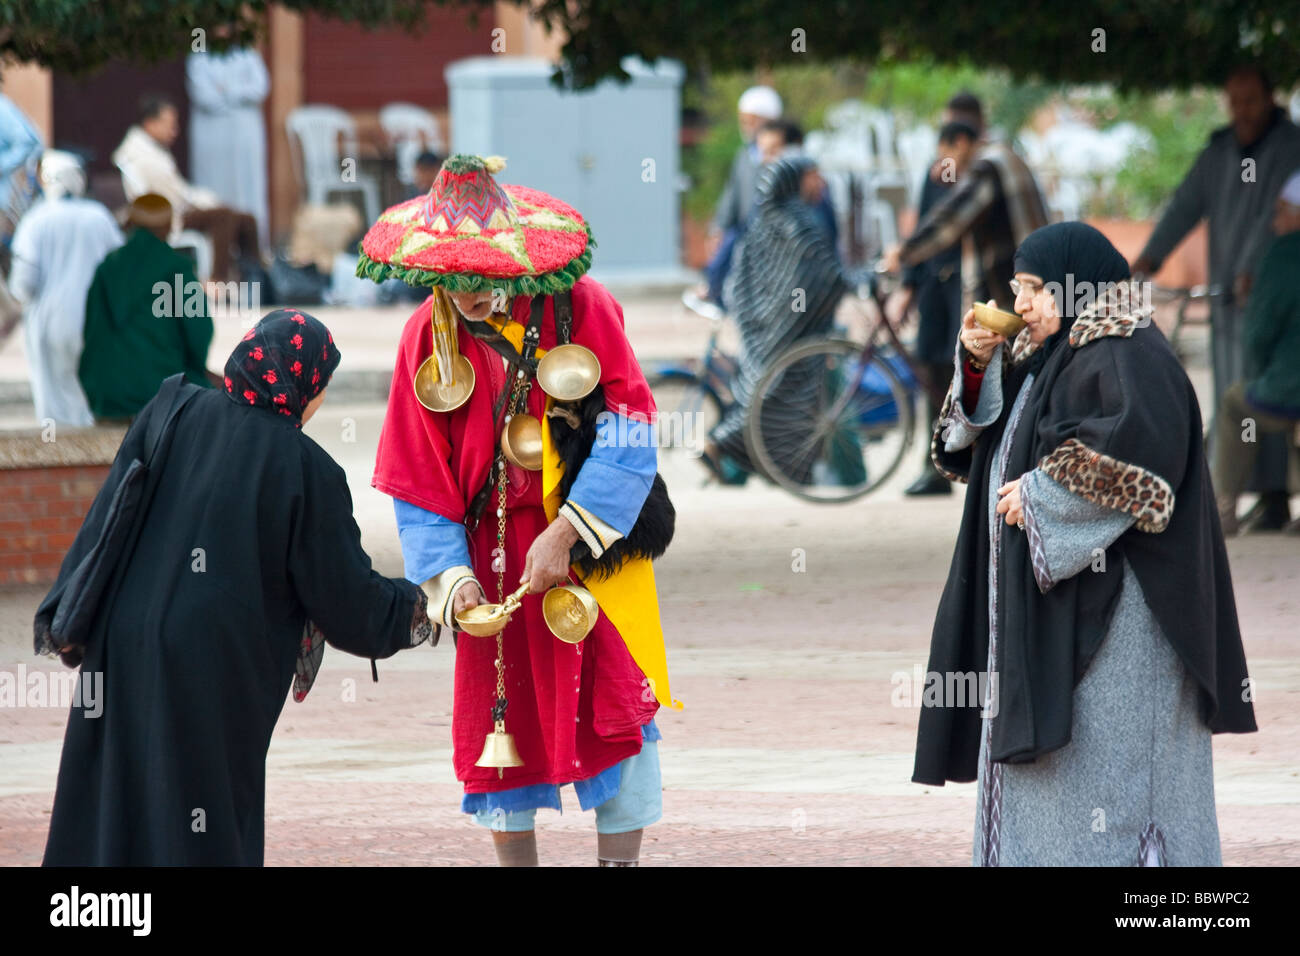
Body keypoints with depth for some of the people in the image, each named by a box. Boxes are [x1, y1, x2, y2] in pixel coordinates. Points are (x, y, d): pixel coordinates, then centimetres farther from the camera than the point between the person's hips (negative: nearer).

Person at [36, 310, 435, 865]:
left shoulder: (172, 415, 1)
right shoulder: (305, 471, -10)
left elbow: (106, 522, 2)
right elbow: (346, 597, -3)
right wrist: (413, 610, 16)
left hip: (122, 652, 4)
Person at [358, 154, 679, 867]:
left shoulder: (581, 307, -12)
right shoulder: (428, 337, -4)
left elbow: (628, 432, -12)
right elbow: (416, 479, 0)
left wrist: (567, 534, -19)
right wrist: (451, 575, -13)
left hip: (594, 540, -2)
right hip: (494, 554, 2)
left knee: (614, 703, -4)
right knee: (500, 713, 5)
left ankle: (620, 857, 4)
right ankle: (513, 857, 18)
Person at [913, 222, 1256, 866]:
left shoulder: (1128, 355, -12)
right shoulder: (1047, 355, 17)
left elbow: (1141, 443, -28)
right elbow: (974, 441, 20)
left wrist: (1039, 492, -22)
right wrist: (979, 366, 1)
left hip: (1105, 609, -10)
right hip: (1042, 600, 10)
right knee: (1034, 746, 9)